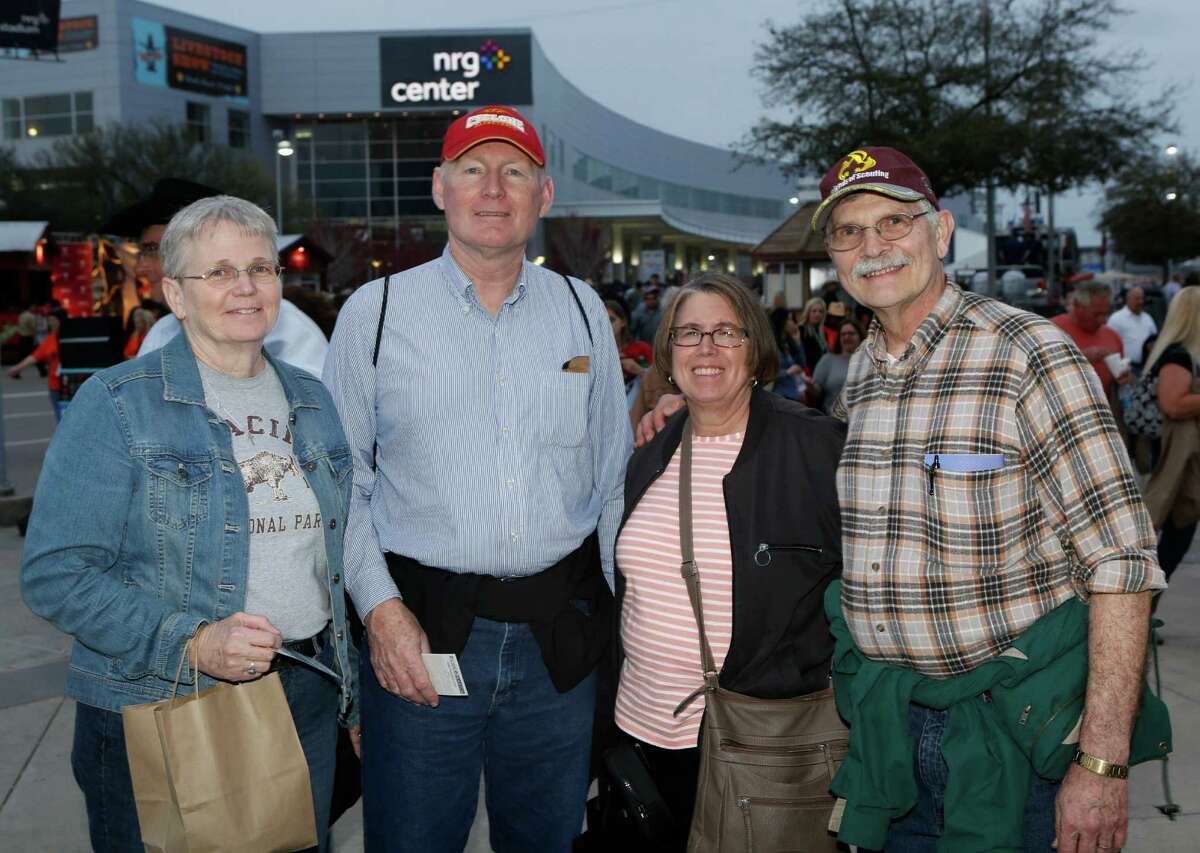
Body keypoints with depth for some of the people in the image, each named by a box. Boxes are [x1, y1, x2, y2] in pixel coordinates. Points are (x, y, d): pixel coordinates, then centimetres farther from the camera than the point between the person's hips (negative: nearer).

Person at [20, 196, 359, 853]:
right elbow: (55, 574, -13)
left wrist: (351, 677, 12)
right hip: (161, 714, -5)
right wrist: (189, 643, -23)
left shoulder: (312, 401, 9)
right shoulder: (116, 404, -8)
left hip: (308, 700, 5)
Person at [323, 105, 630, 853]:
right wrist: (380, 608, -10)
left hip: (559, 633, 3)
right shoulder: (376, 312, 0)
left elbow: (613, 480, 11)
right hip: (421, 629, -2)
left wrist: (624, 611, 6)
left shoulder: (583, 310, 7)